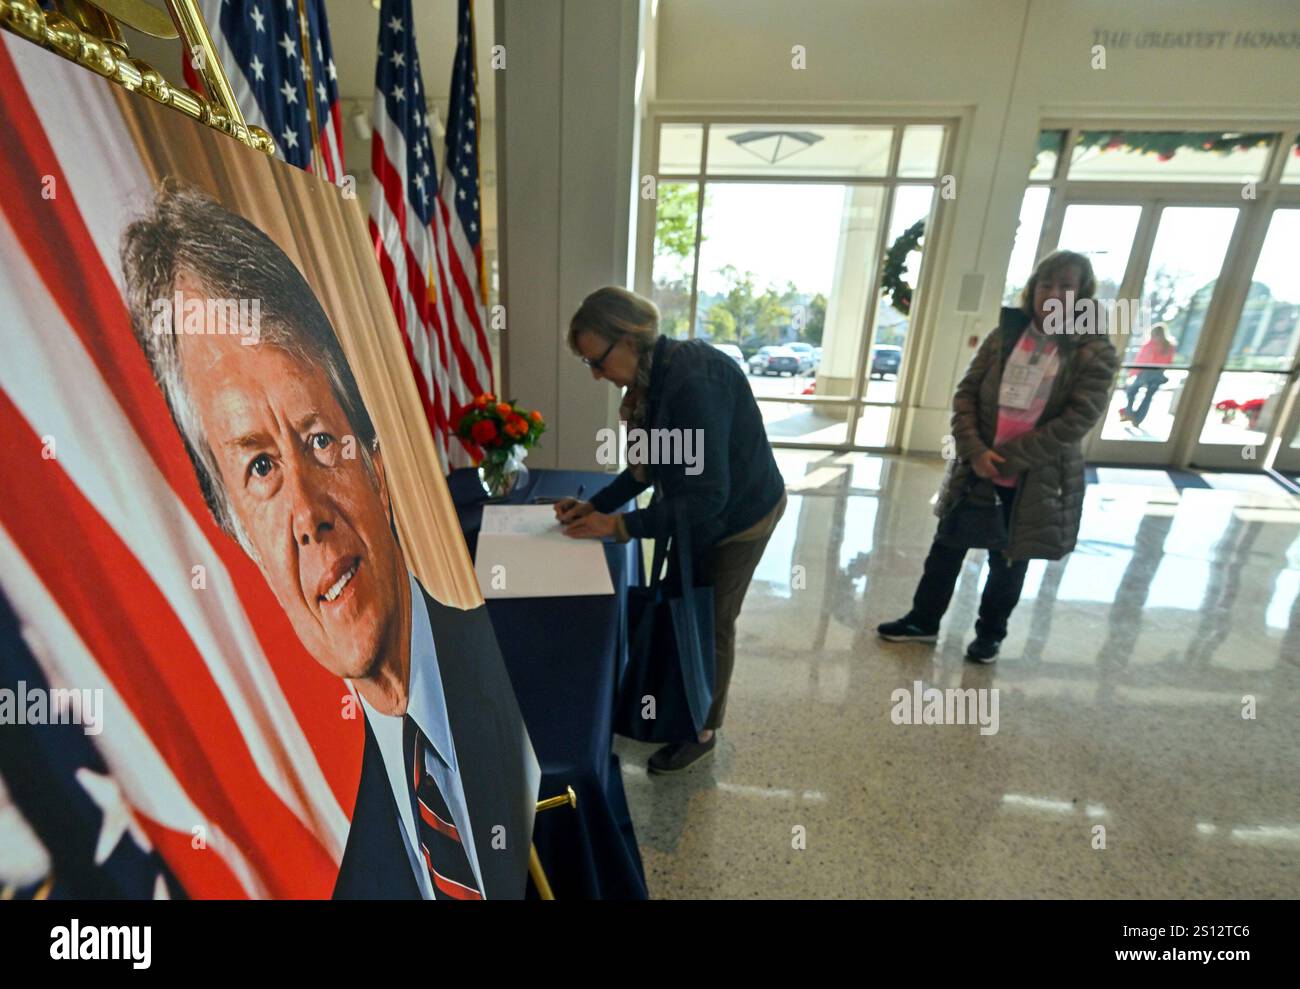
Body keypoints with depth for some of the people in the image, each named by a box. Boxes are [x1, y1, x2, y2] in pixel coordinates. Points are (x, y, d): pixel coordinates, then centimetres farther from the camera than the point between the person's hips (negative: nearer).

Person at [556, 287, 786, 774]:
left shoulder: (693, 382, -33)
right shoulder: (655, 376, -4)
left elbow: (706, 494, -33)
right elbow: (648, 463, 4)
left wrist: (621, 526, -29)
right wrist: (597, 505, -7)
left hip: (738, 516, -8)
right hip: (700, 513, 8)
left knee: (710, 624, 8)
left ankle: (703, 731, 32)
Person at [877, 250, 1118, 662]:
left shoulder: (1095, 353, -8)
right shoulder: (1003, 336, 0)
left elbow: (1076, 421, -15)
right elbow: (965, 394, -2)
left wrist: (1005, 457, -19)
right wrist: (976, 451, -16)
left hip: (1035, 482, -2)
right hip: (976, 469, 3)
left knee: (1008, 563, 14)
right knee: (948, 547, 13)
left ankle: (990, 633, 38)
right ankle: (923, 620, 31)